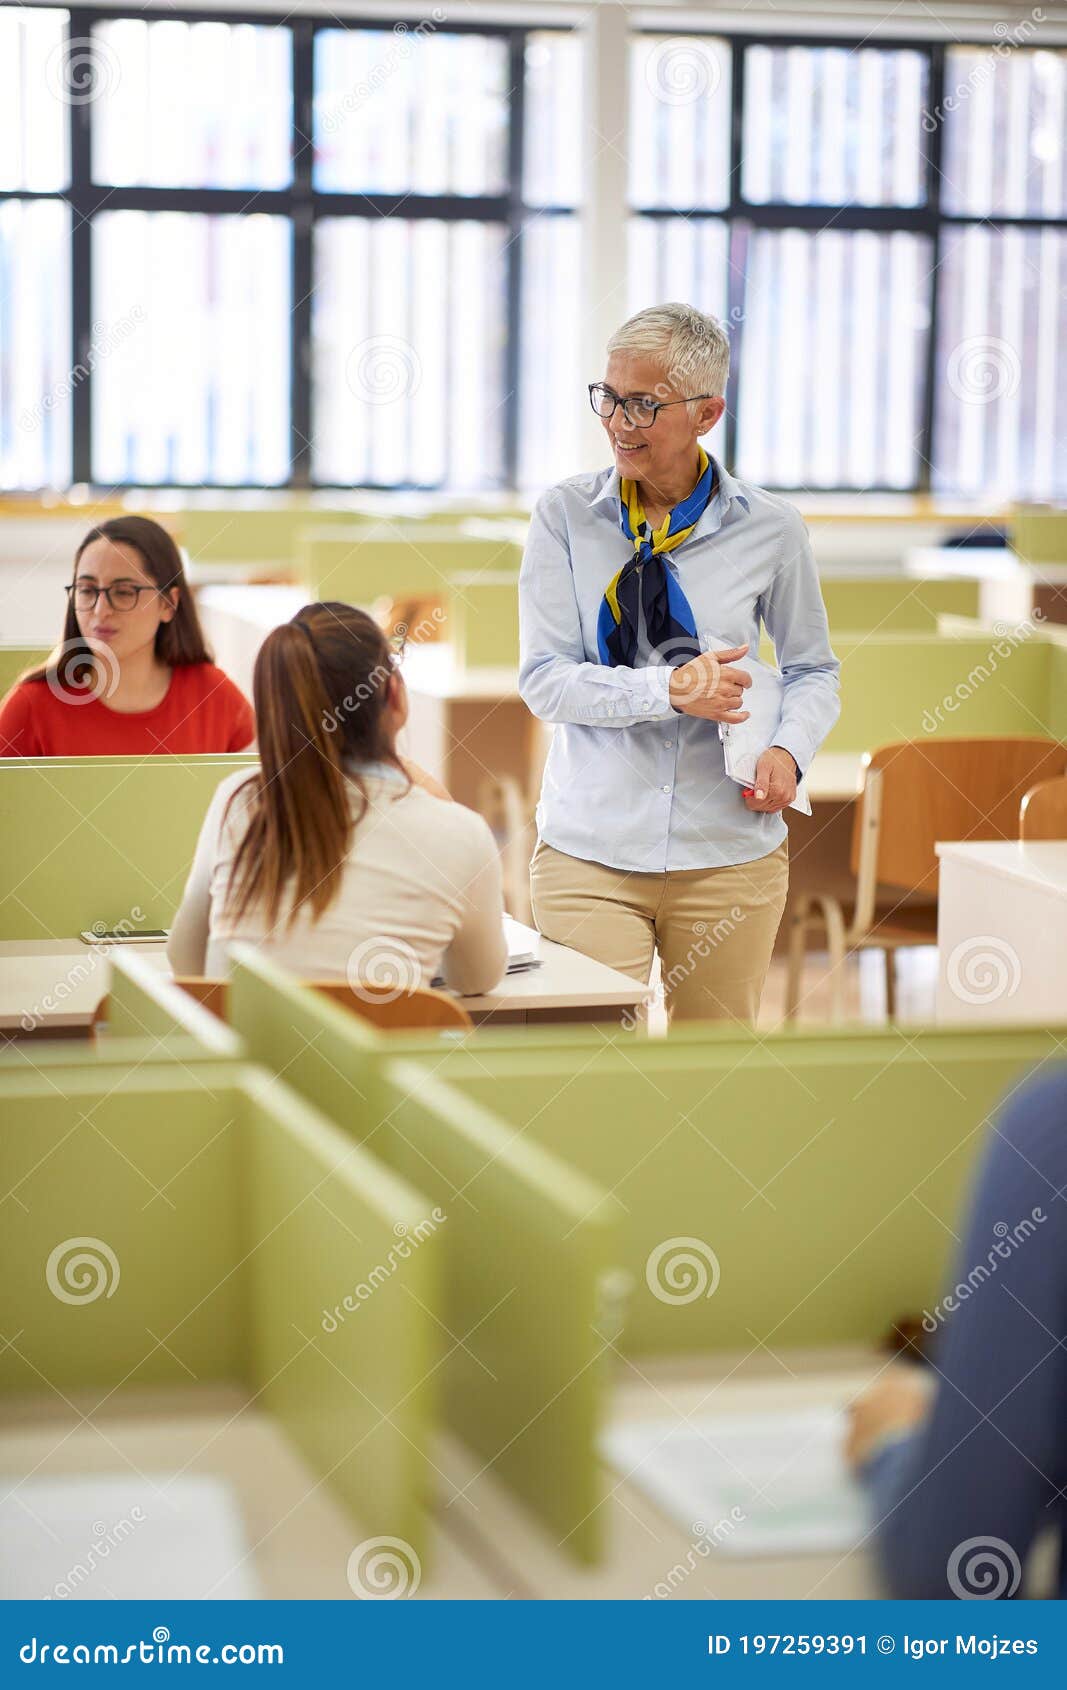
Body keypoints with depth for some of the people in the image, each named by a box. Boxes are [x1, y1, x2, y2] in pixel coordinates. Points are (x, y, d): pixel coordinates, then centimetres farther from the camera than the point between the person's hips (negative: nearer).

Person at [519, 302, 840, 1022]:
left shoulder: (768, 528, 1)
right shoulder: (566, 516, -1)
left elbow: (814, 669, 13)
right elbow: (545, 678, -6)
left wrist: (787, 749, -8)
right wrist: (669, 690, -20)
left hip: (729, 855, 1)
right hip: (590, 851, -1)